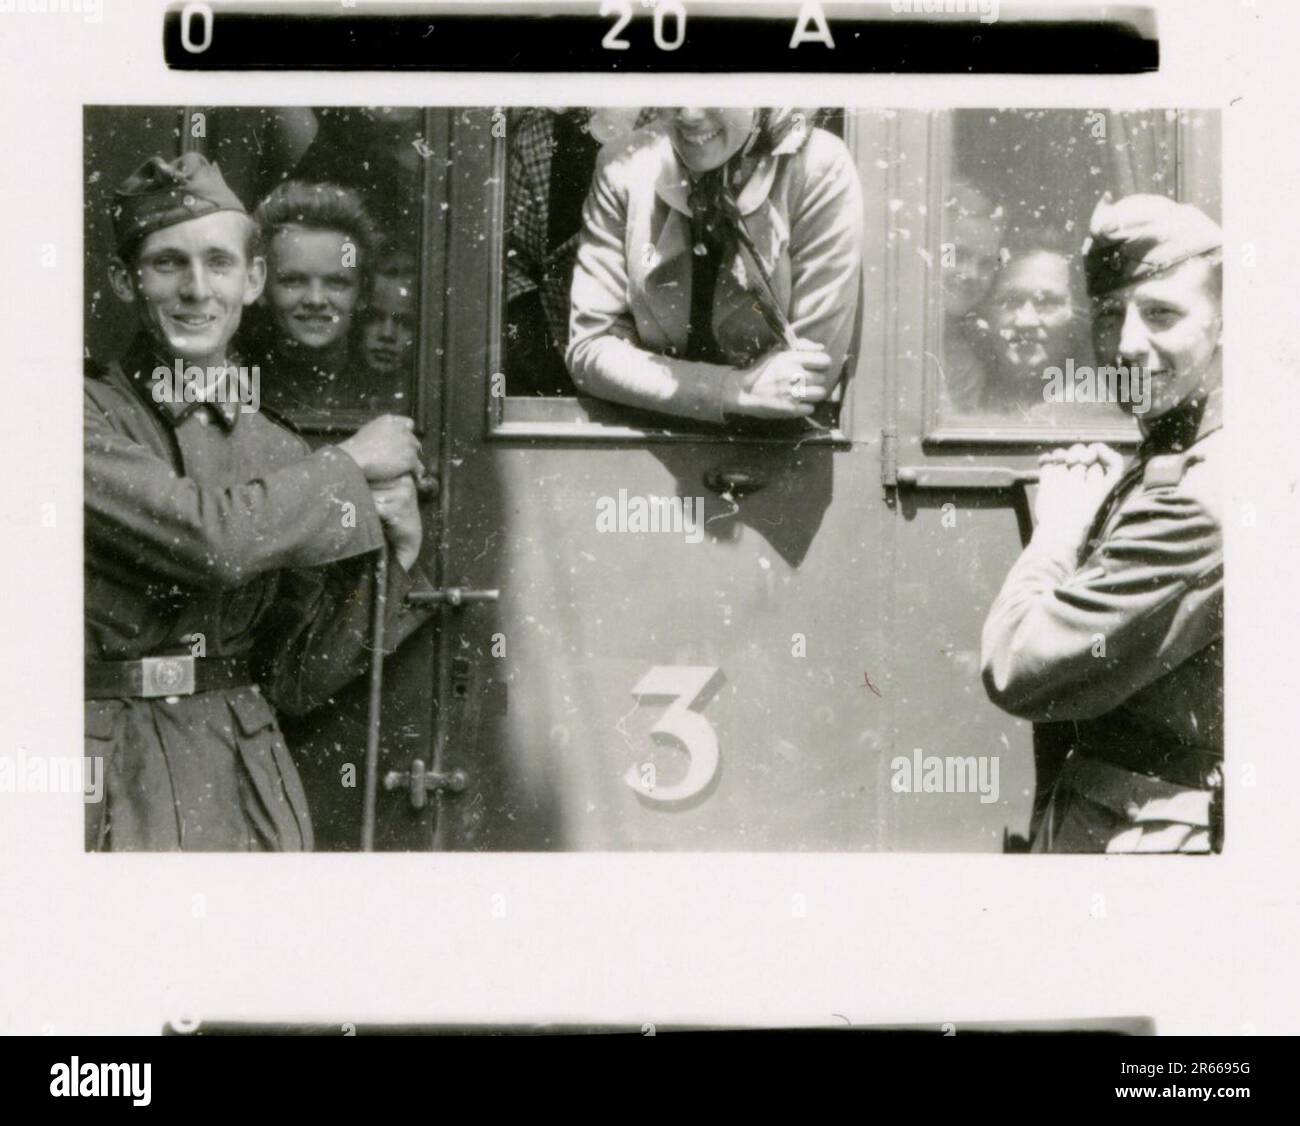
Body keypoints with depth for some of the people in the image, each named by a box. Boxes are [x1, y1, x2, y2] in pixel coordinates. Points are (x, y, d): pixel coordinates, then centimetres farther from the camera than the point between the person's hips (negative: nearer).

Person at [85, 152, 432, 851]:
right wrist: (352, 464, -8)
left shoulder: (277, 450, 10)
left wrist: (391, 560, -6)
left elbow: (295, 684, 8)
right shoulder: (92, 414, -5)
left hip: (247, 783, 4)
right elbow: (209, 536, -21)